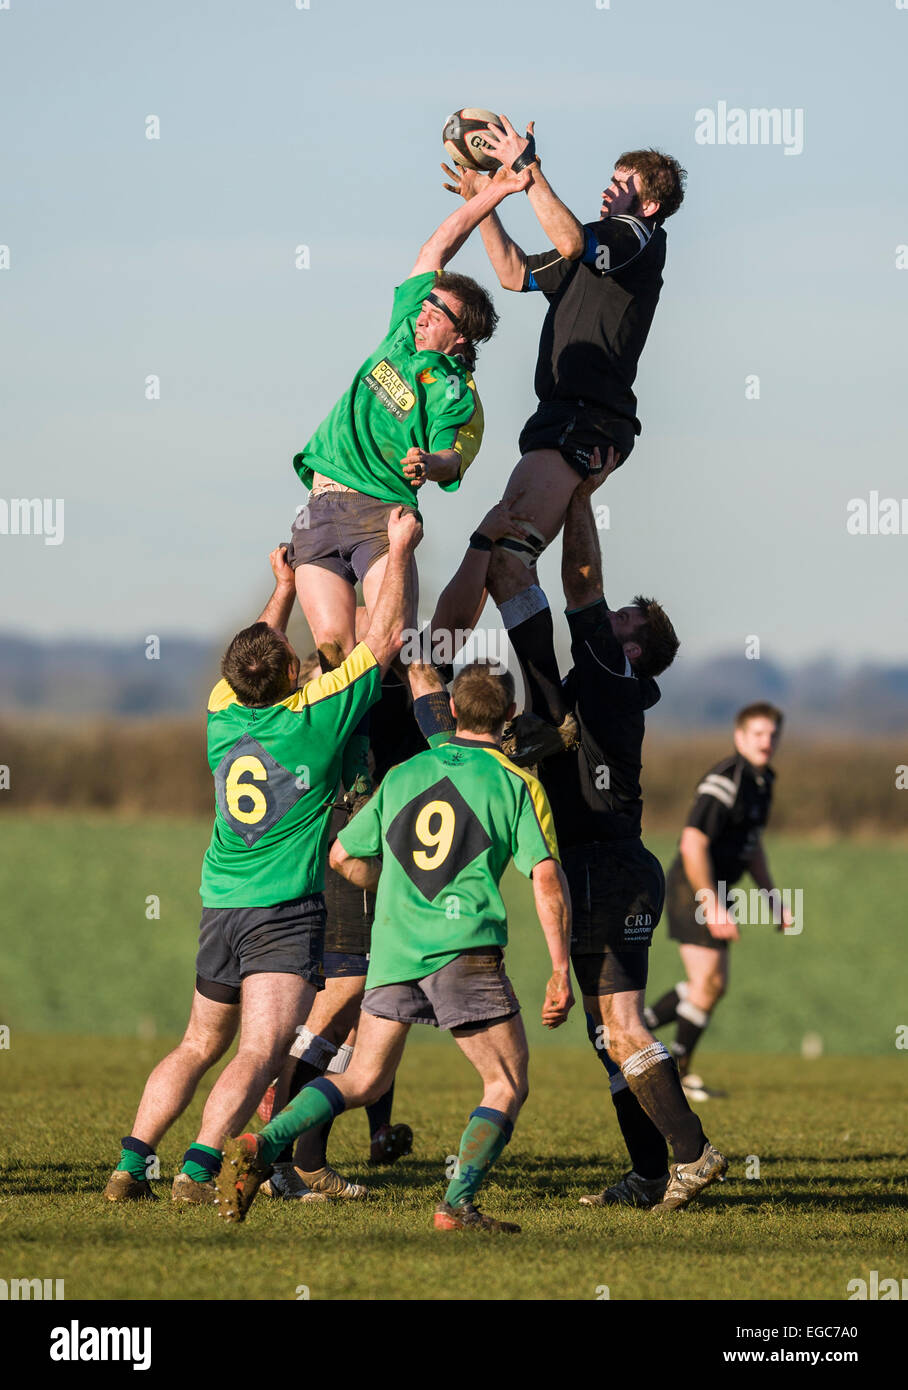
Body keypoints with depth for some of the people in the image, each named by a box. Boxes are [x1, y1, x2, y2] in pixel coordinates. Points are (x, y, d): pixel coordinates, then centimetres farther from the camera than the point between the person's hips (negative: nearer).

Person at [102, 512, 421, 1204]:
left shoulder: (224, 713, 2)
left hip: (220, 908, 6)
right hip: (287, 913, -6)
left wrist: (285, 588, 35)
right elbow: (385, 640, -4)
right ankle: (199, 1169, -27)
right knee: (259, 1054, -12)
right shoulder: (314, 716, -12)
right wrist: (400, 551, 4)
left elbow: (258, 654, 25)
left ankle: (132, 1163, 11)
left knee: (200, 1046, 18)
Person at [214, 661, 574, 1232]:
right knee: (507, 1087, 6)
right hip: (465, 947, -4)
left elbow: (342, 854, 23)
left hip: (393, 949, 4)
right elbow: (548, 880, -5)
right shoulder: (517, 784, 3)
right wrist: (561, 971, -2)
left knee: (364, 1080, 15)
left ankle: (263, 1146, -5)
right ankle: (458, 1204, -10)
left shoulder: (403, 775, 15)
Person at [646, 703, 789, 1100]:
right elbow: (693, 844, -25)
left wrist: (774, 900, 19)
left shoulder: (761, 781, 11)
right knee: (708, 982, -7)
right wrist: (712, 904, -26)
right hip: (693, 888, -10)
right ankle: (677, 1070, 6)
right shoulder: (724, 781, -20)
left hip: (716, 889, 10)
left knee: (713, 984, 13)